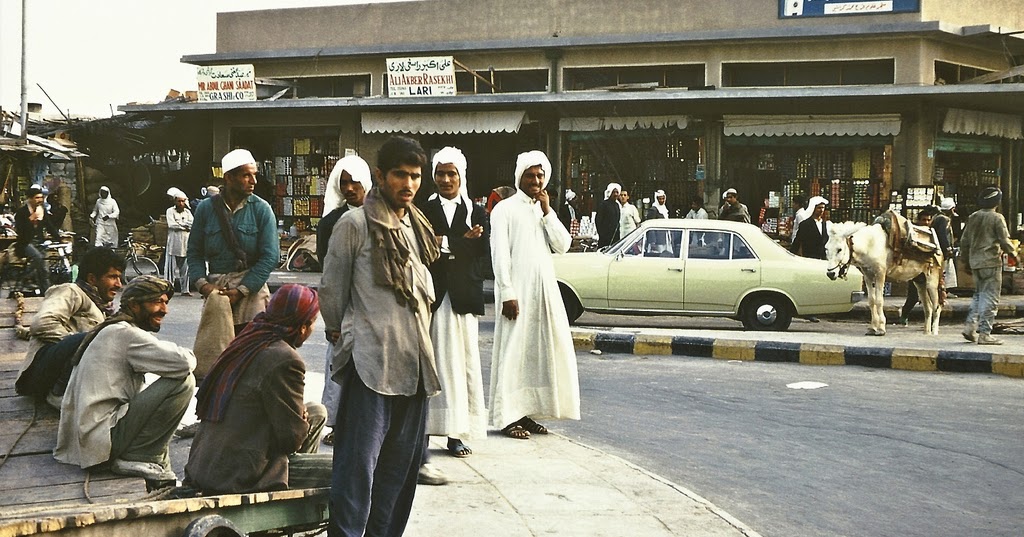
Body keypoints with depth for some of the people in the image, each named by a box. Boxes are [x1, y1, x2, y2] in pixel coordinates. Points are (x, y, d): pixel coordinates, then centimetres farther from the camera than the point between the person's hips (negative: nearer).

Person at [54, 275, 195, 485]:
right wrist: (187, 355, 4)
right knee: (183, 381, -18)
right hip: (105, 441, -11)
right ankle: (138, 458, -11)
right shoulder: (125, 334, -11)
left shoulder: (110, 332, 21)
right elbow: (184, 363, -22)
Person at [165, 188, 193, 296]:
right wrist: (185, 226, -4)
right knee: (172, 266, -4)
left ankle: (185, 290, 7)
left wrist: (180, 224, -9)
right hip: (173, 243, -4)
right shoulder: (170, 211, 3)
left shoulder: (187, 212, 15)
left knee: (185, 267, 3)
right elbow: (172, 225, -11)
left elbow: (192, 225, 3)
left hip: (186, 244, 4)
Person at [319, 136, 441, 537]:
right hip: (370, 361, -7)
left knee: (401, 466, 12)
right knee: (359, 462, -8)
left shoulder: (417, 227, 16)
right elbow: (331, 288, -1)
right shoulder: (355, 224, -6)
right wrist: (339, 333, 7)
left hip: (413, 363, 7)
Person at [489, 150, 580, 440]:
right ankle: (508, 418, -1)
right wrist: (507, 294, -16)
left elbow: (563, 245, 6)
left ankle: (526, 413, 15)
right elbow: (500, 254, -8)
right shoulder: (505, 210, -2)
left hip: (545, 291, 6)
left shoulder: (545, 211, 17)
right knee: (513, 352, -5)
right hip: (517, 291, -6)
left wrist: (547, 212, -2)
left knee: (539, 351, 7)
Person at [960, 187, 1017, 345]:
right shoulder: (997, 218, -10)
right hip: (991, 262, -7)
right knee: (990, 297, -3)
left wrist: (967, 260, 23)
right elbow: (1004, 241, -11)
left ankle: (970, 326, 7)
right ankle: (984, 333, -5)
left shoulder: (972, 217, 10)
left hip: (975, 261, 7)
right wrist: (1012, 254, 9)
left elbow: (964, 241, 14)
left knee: (979, 295, 19)